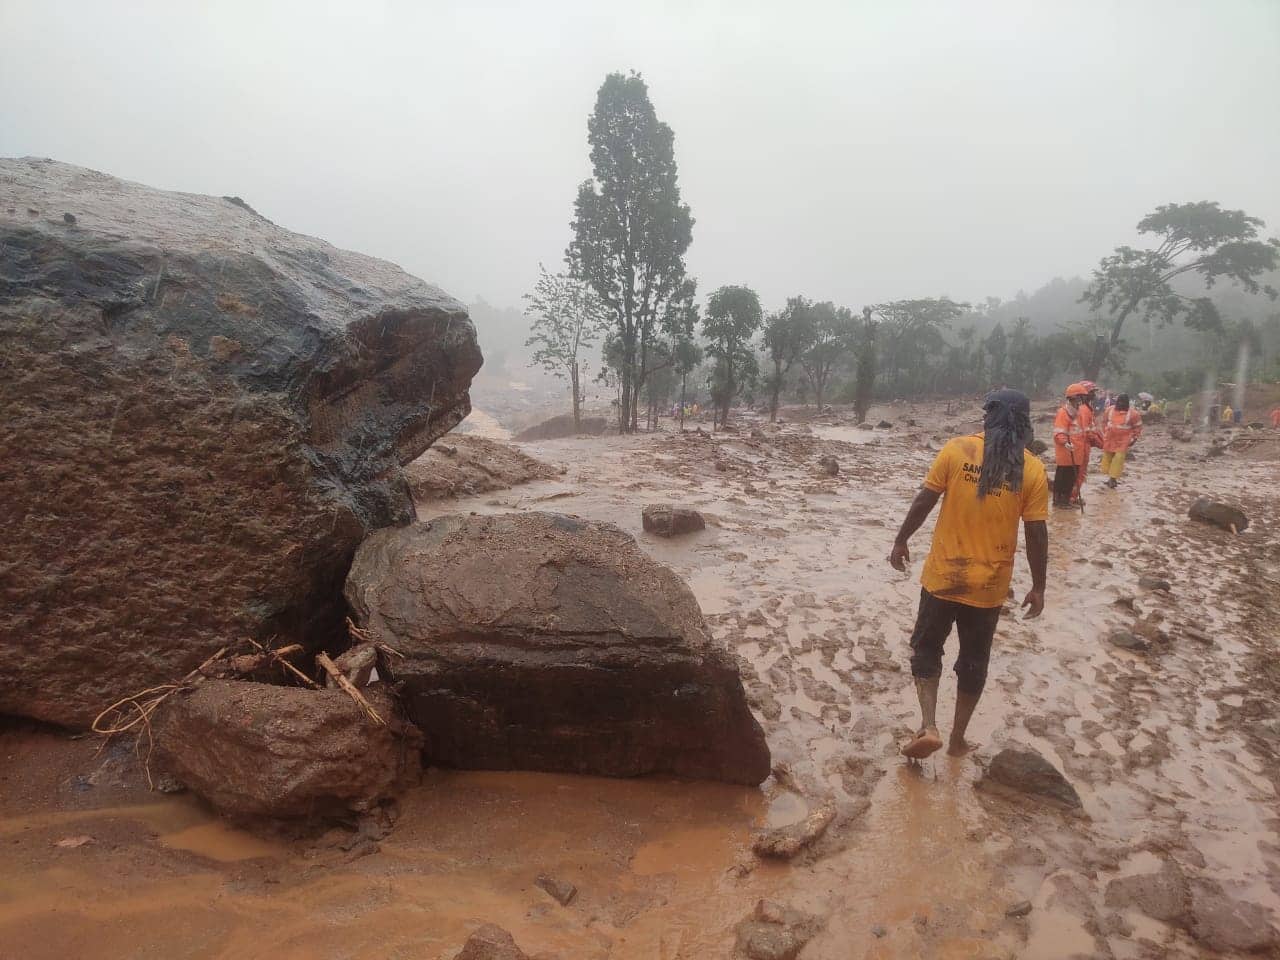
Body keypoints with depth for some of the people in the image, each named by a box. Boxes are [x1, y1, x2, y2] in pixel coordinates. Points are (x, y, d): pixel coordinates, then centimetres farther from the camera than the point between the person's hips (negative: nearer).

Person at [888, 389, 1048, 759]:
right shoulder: (1032, 469, -5)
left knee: (927, 648, 15)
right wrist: (1038, 587, 6)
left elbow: (924, 500, -7)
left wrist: (901, 540, 7)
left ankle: (928, 726, 0)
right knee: (974, 661, 16)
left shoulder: (956, 449, -8)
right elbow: (1036, 533, -4)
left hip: (943, 576, -1)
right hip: (989, 585, 1)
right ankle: (958, 738, 27)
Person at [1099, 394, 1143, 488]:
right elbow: (1104, 423, 15)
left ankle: (1113, 478, -2)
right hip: (1109, 439, 4)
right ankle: (1110, 477, 26)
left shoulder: (1132, 414, -10)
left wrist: (1134, 439, -2)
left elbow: (1138, 427, 0)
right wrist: (1104, 434, 16)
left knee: (1118, 458, -11)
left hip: (1122, 441, -4)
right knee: (1107, 457, 11)